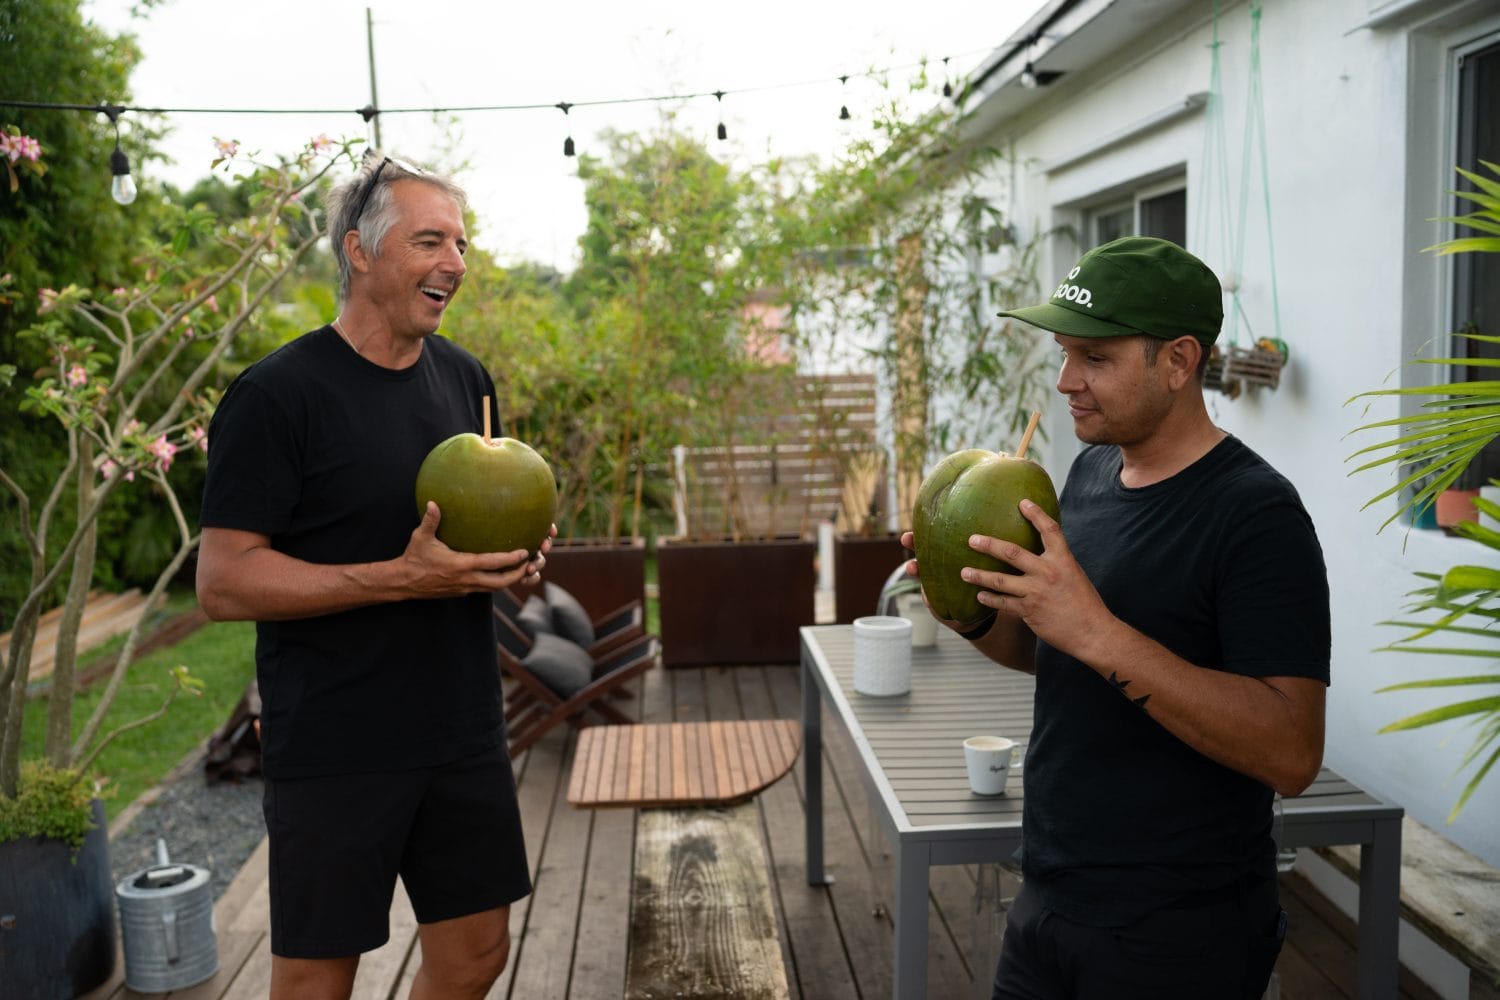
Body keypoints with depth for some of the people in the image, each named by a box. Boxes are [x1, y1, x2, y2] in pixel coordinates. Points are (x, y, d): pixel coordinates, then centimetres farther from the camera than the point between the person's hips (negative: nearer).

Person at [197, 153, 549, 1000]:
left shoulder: (466, 379, 8)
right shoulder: (280, 392, -13)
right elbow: (224, 582, -16)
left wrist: (517, 559, -3)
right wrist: (402, 578, -25)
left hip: (464, 734, 6)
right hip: (336, 750, -6)